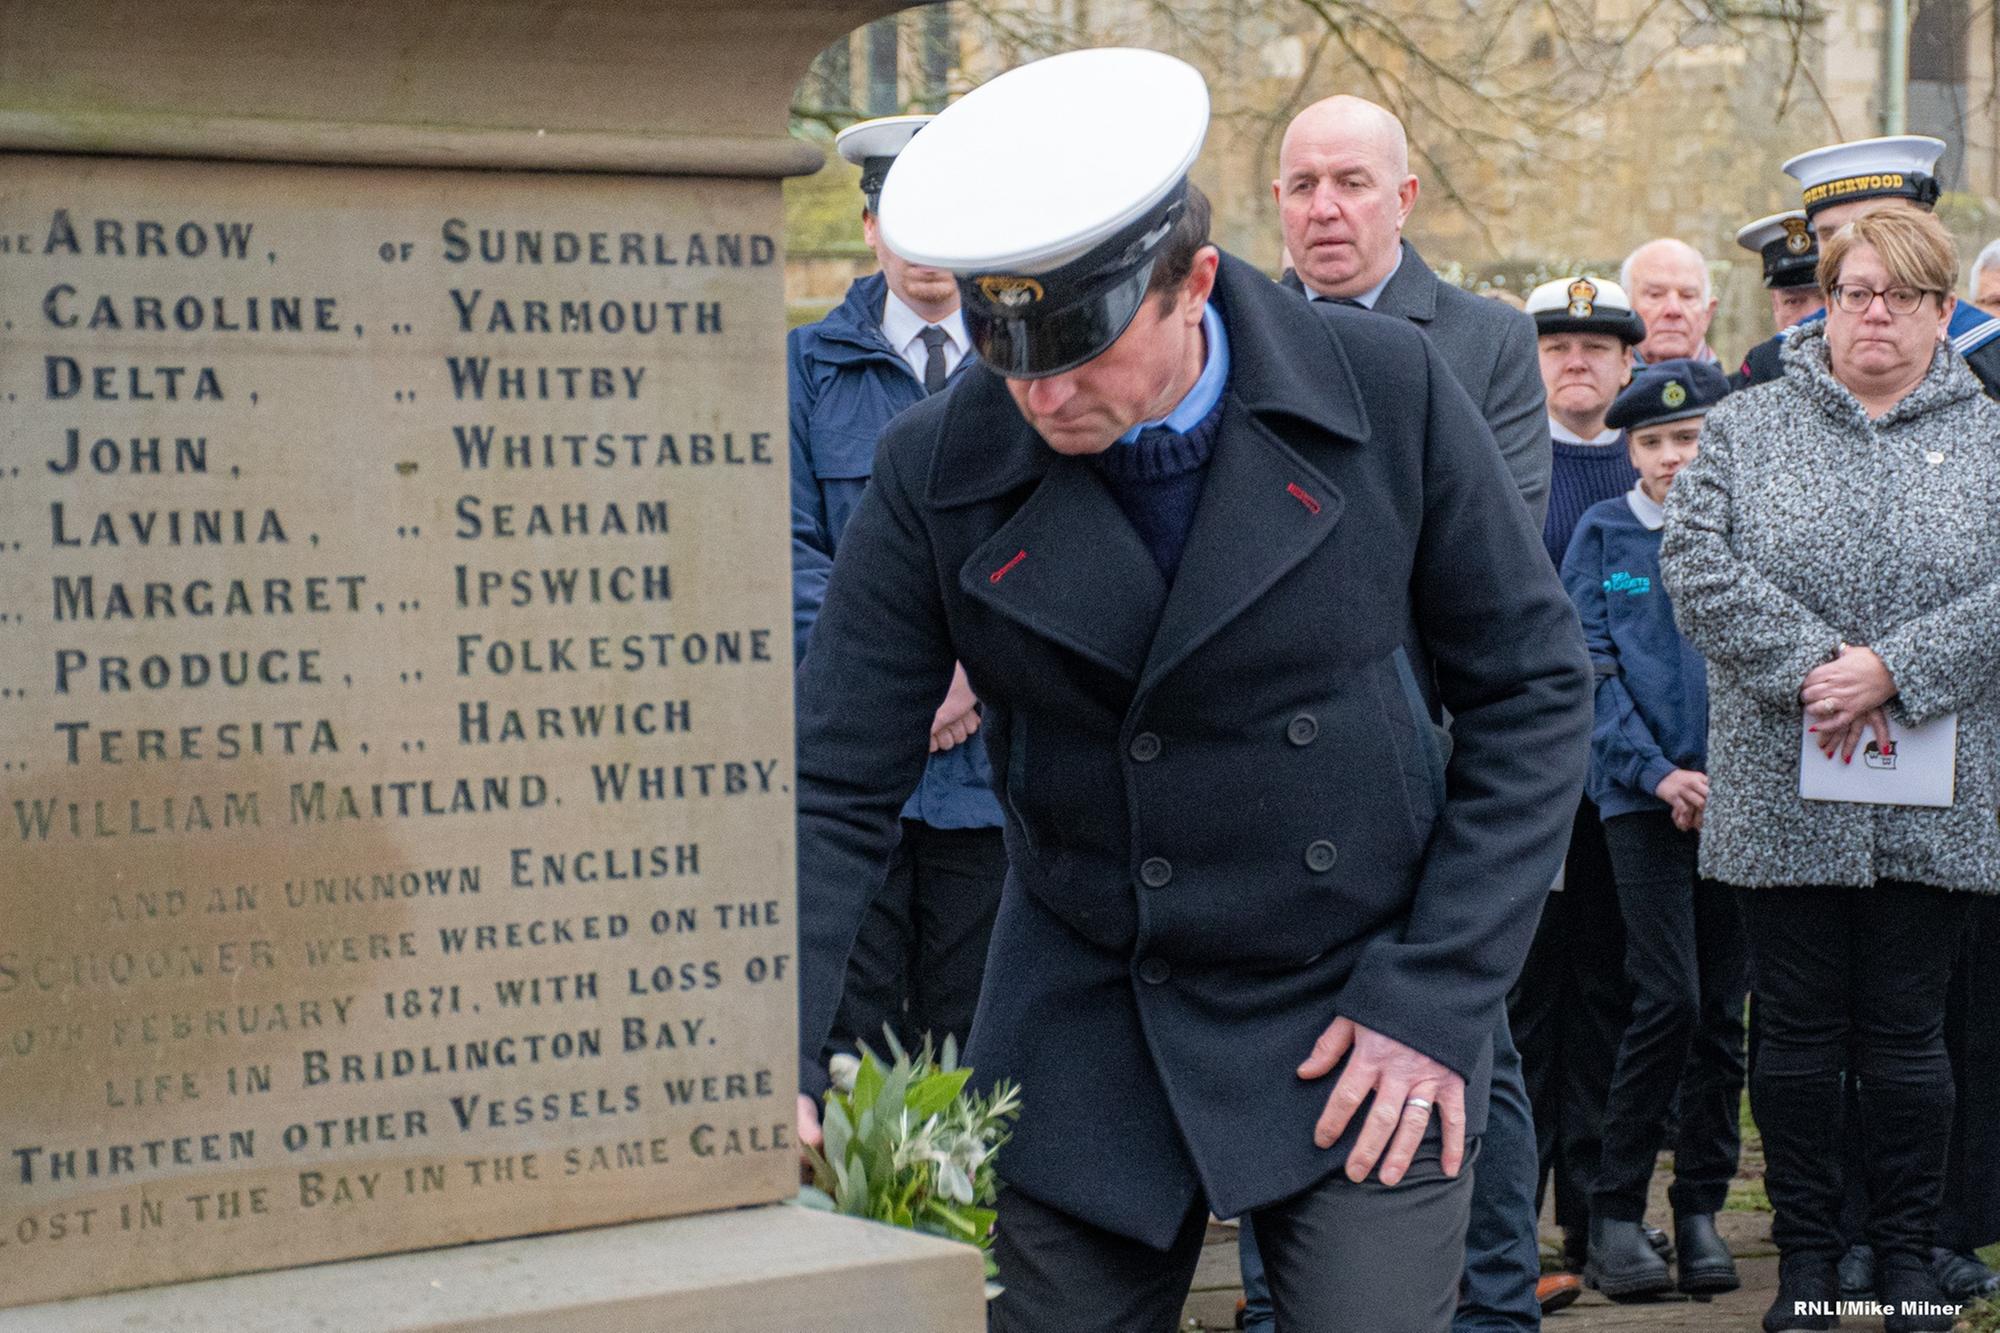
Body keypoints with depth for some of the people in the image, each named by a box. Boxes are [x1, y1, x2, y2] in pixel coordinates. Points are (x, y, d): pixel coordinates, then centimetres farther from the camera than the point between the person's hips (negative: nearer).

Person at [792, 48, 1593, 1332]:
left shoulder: (1387, 390, -11)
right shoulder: (938, 471, -9)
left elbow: (1534, 689, -2)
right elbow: (833, 791, -6)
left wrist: (1437, 1001, -7)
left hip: (1361, 1036, -1)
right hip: (1084, 1053, 1)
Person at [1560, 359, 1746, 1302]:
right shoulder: (1605, 533, 5)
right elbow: (1592, 666, 0)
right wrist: (1656, 772, -10)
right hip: (1642, 792, -2)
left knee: (1723, 1007, 4)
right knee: (1670, 998, -11)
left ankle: (1702, 1208, 14)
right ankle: (1615, 1214, -2)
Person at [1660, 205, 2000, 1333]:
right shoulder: (1749, 427, 7)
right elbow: (1697, 561, -5)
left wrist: (1894, 670, -17)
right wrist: (1811, 666, -15)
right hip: (1785, 798, 0)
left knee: (1907, 1030, 5)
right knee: (1800, 1028, 6)